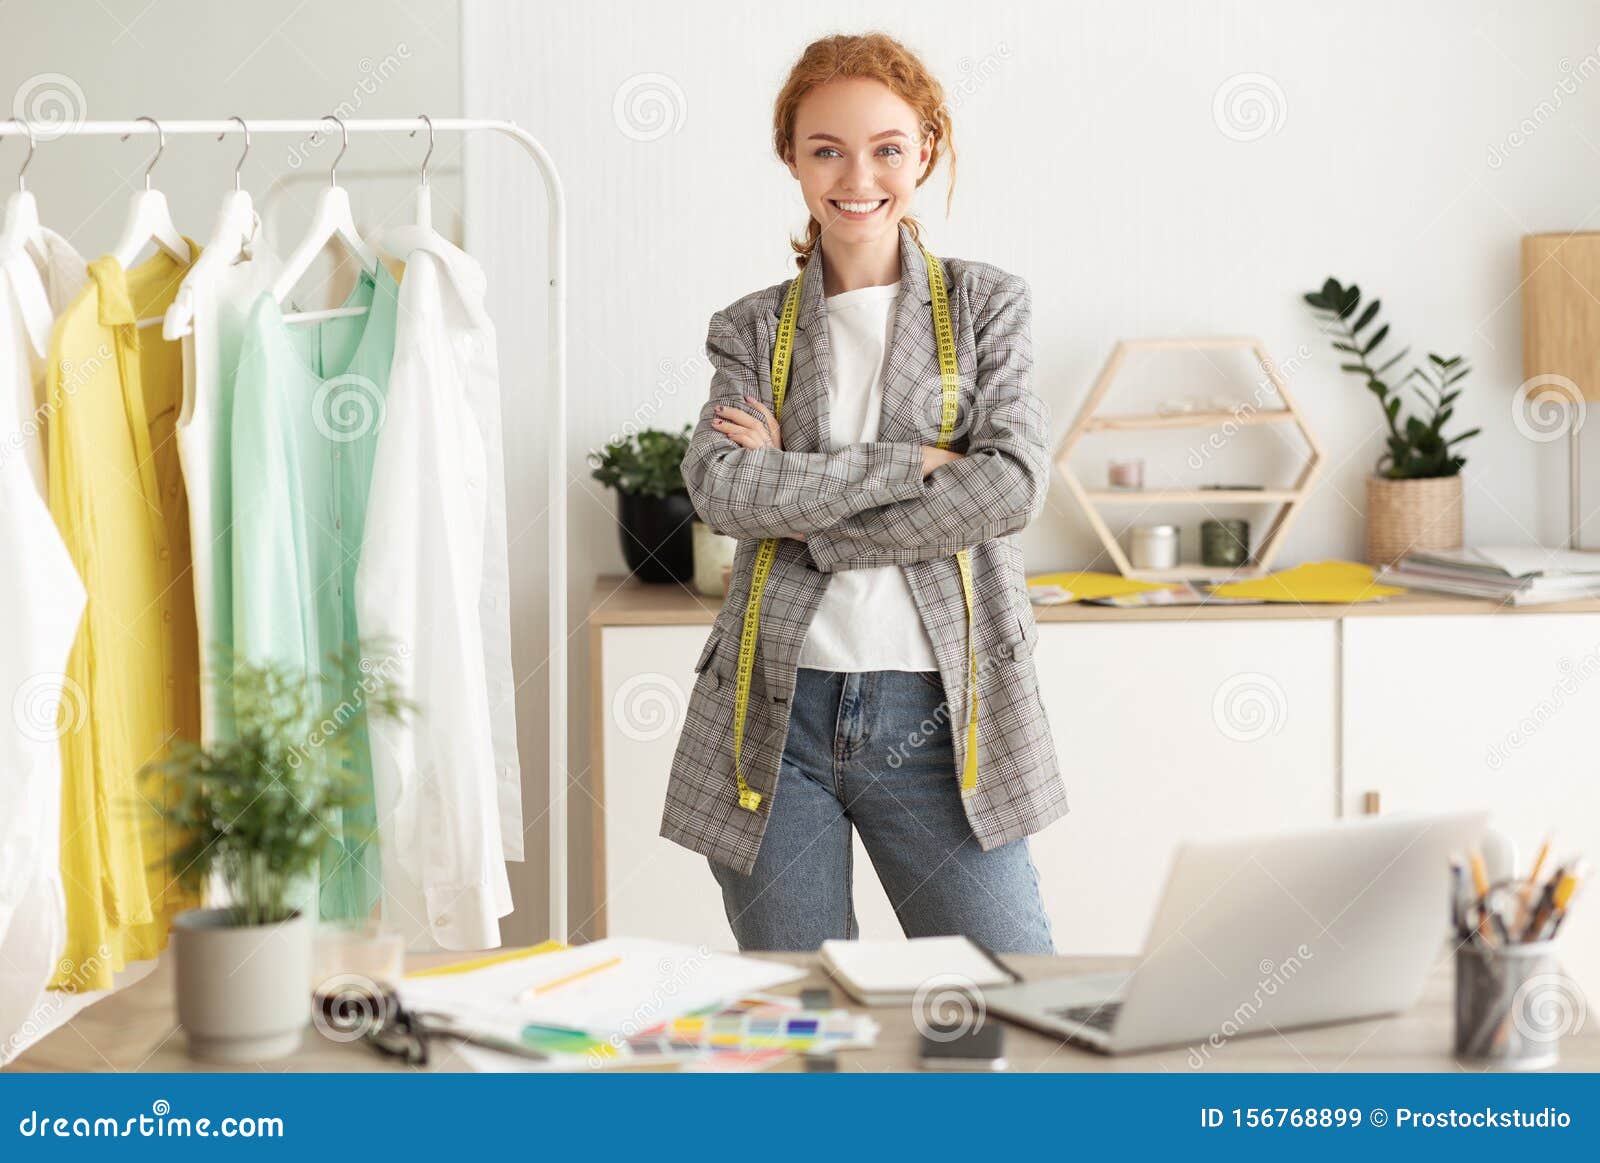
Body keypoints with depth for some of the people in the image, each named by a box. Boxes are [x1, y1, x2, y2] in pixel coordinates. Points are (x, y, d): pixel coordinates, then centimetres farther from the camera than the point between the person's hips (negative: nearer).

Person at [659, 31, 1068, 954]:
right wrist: (909, 463, -14)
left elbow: (1014, 486, -8)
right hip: (775, 712, 1)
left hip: (934, 715, -1)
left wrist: (804, 513, -9)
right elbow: (720, 486, -8)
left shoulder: (987, 305, 7)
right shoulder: (753, 329, 10)